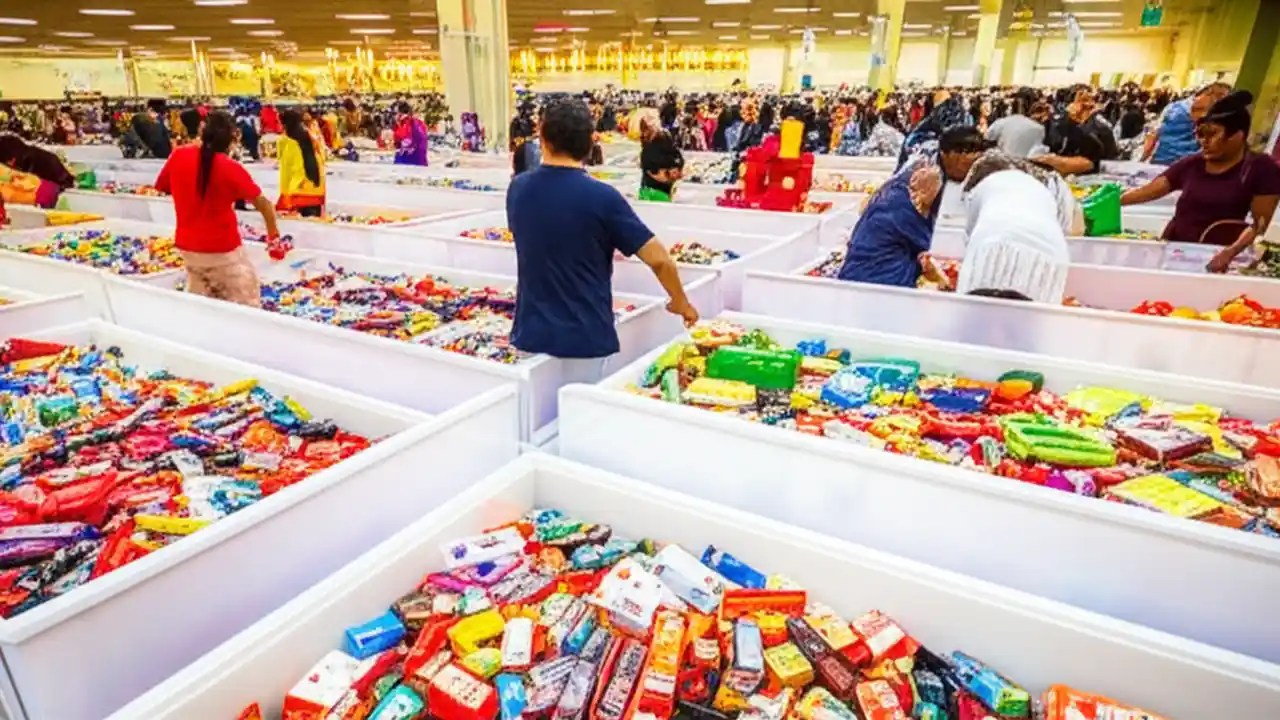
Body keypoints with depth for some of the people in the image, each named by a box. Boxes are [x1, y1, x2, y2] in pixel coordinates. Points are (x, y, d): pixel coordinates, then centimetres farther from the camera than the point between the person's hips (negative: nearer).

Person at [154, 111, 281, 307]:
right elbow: (261, 201, -10)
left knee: (196, 301, 25)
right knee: (244, 302, 7)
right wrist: (272, 229, 7)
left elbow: (162, 187, 10)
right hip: (222, 249, -5)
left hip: (186, 245, 6)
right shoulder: (230, 168, -18)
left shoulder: (178, 156, -6)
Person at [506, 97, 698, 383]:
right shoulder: (602, 197, -15)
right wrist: (680, 302, 4)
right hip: (585, 338, -4)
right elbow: (658, 259, -14)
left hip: (531, 334, 5)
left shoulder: (518, 189, 0)